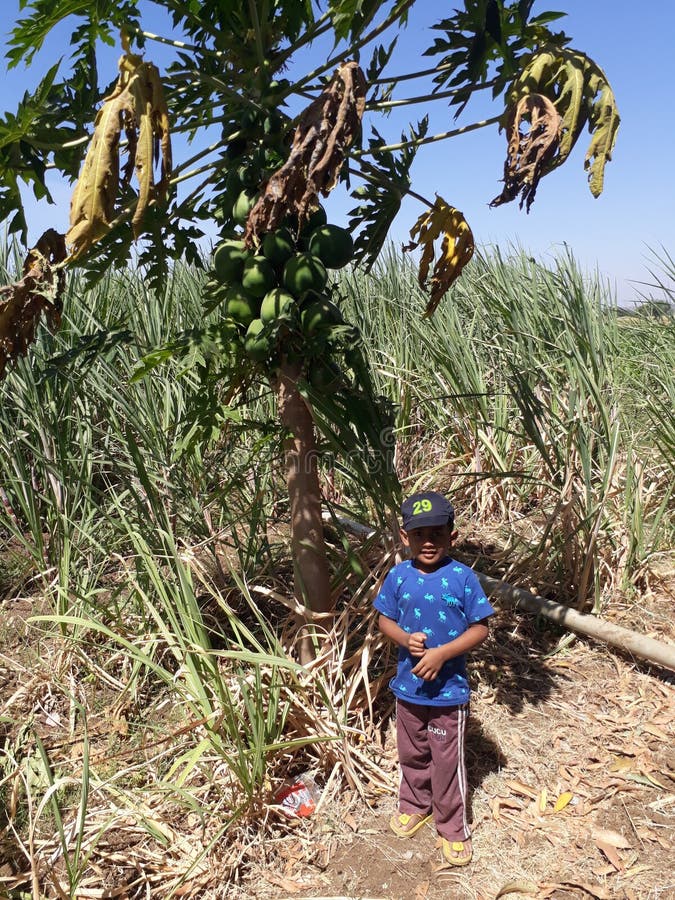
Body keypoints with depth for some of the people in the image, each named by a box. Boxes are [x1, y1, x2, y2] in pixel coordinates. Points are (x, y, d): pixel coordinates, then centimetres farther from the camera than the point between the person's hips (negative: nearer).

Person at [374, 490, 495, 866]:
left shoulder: (463, 577, -16)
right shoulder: (398, 576, -7)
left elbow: (480, 629, -12)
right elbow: (385, 620, 4)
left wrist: (441, 654, -22)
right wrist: (405, 638, -17)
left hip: (449, 688, -3)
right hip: (408, 685, 4)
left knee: (447, 761, 9)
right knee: (412, 753, 23)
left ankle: (453, 828, 30)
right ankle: (415, 806, 47)